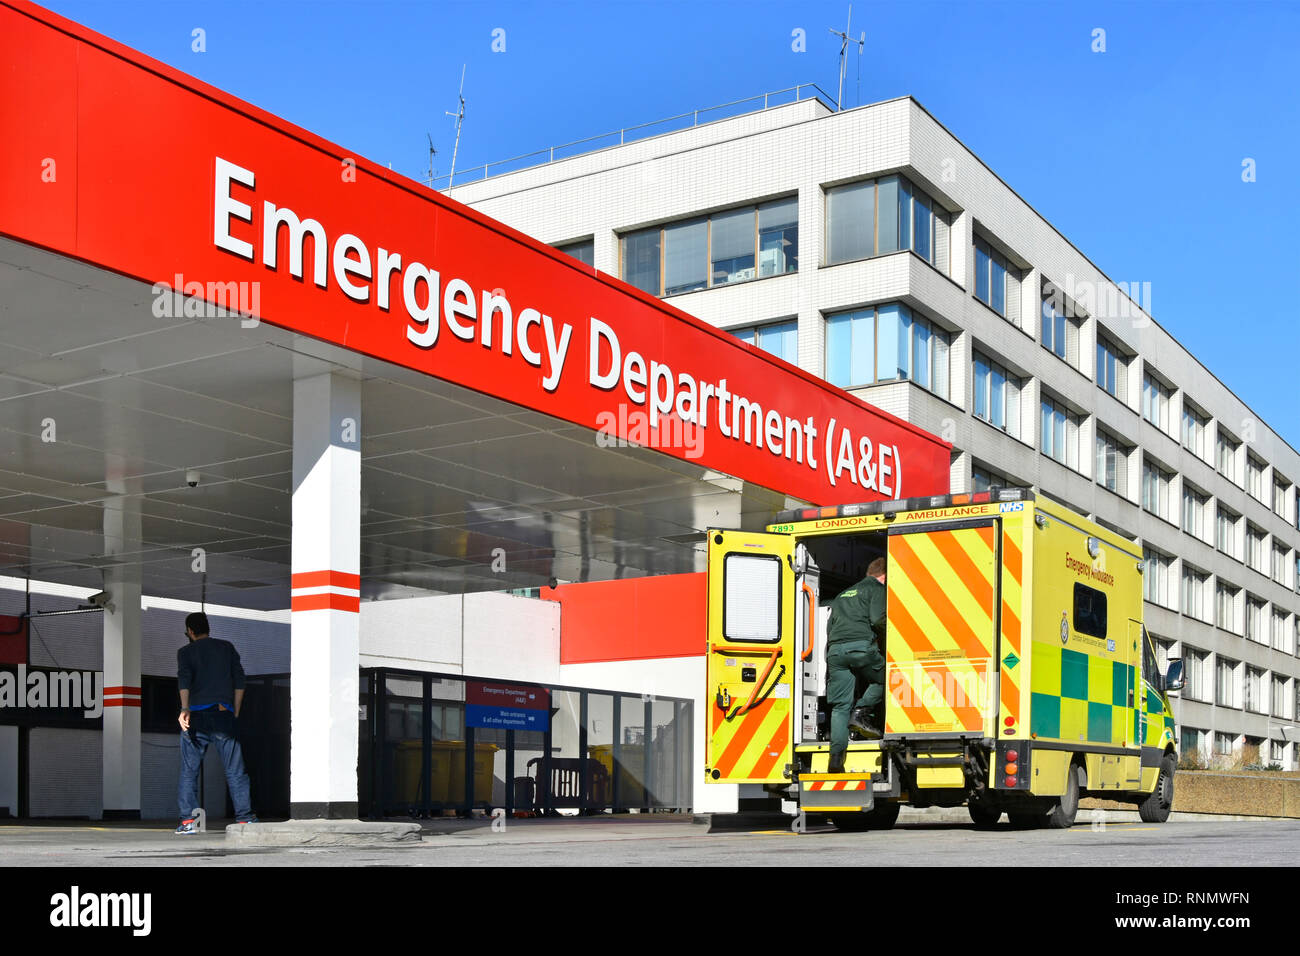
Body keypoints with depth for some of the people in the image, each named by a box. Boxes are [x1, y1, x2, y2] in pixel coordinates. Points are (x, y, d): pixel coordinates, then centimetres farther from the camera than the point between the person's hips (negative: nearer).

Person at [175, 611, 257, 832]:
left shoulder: (186, 652, 9)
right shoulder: (227, 648, 16)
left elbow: (184, 679, -9)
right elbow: (239, 679, 9)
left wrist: (185, 709, -19)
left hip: (196, 714, -1)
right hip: (223, 714, 1)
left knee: (189, 770, 6)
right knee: (235, 770, 2)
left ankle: (188, 820, 0)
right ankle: (245, 818, -4)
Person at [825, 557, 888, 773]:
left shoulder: (843, 595, 32)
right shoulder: (877, 589, 10)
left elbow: (829, 627, 30)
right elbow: (878, 619, -6)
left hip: (835, 649, 6)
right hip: (861, 645, -6)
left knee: (840, 706, 3)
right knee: (884, 677, 18)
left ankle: (836, 757, -7)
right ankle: (862, 711, -2)